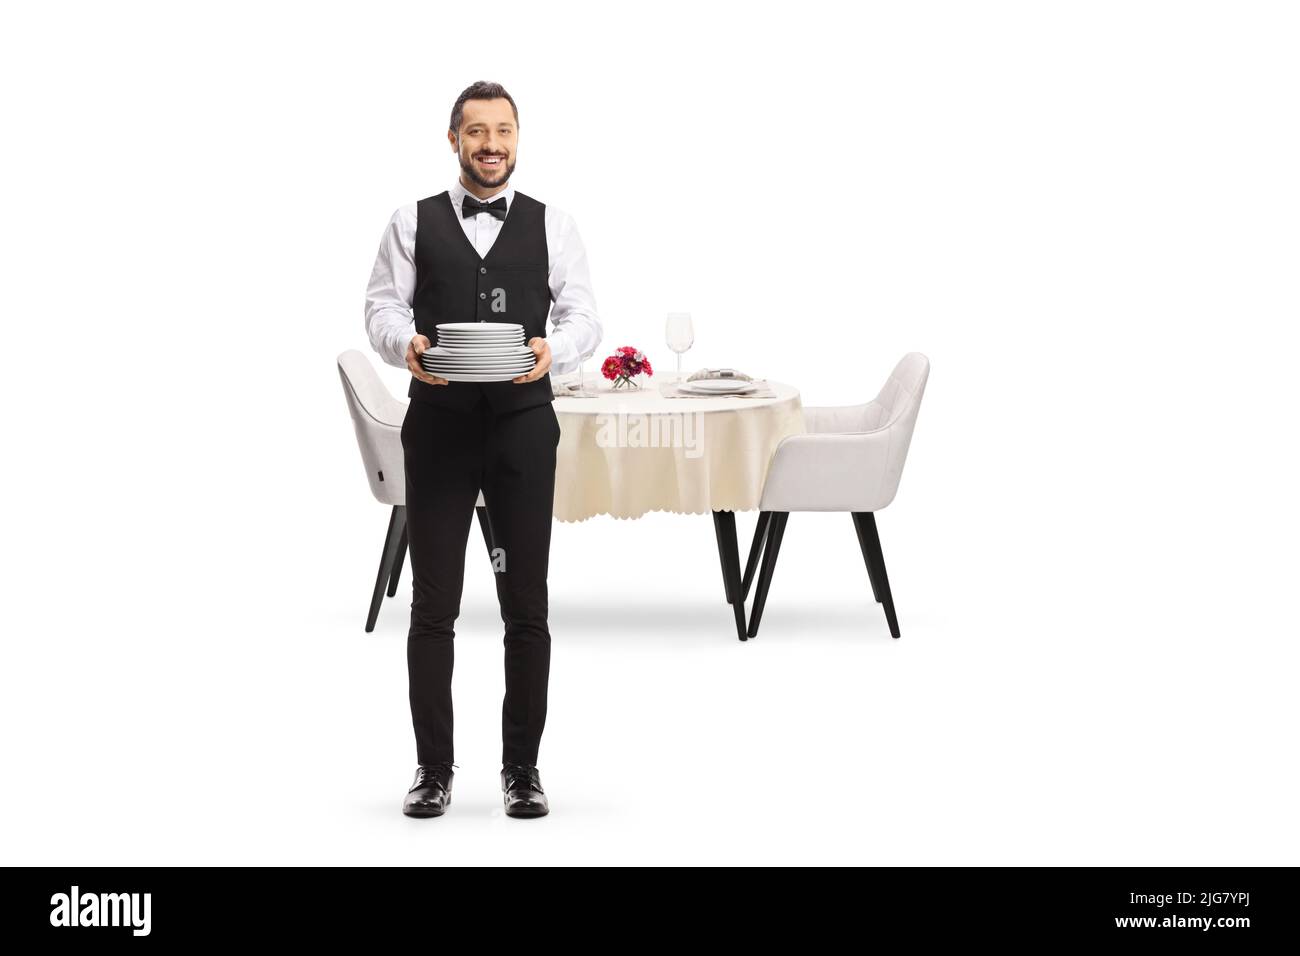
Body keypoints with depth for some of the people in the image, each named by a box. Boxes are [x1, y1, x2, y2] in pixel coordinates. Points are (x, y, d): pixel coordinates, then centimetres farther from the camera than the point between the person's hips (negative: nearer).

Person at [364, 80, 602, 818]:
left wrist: (555, 349, -20)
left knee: (527, 604, 4)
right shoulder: (413, 224, 8)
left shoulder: (554, 226, 7)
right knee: (433, 604, 3)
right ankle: (434, 768, 13)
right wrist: (406, 343, -21)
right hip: (439, 422, 0)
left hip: (522, 421, 0)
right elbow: (384, 305, 1)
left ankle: (522, 767, 15)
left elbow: (583, 315, 1)